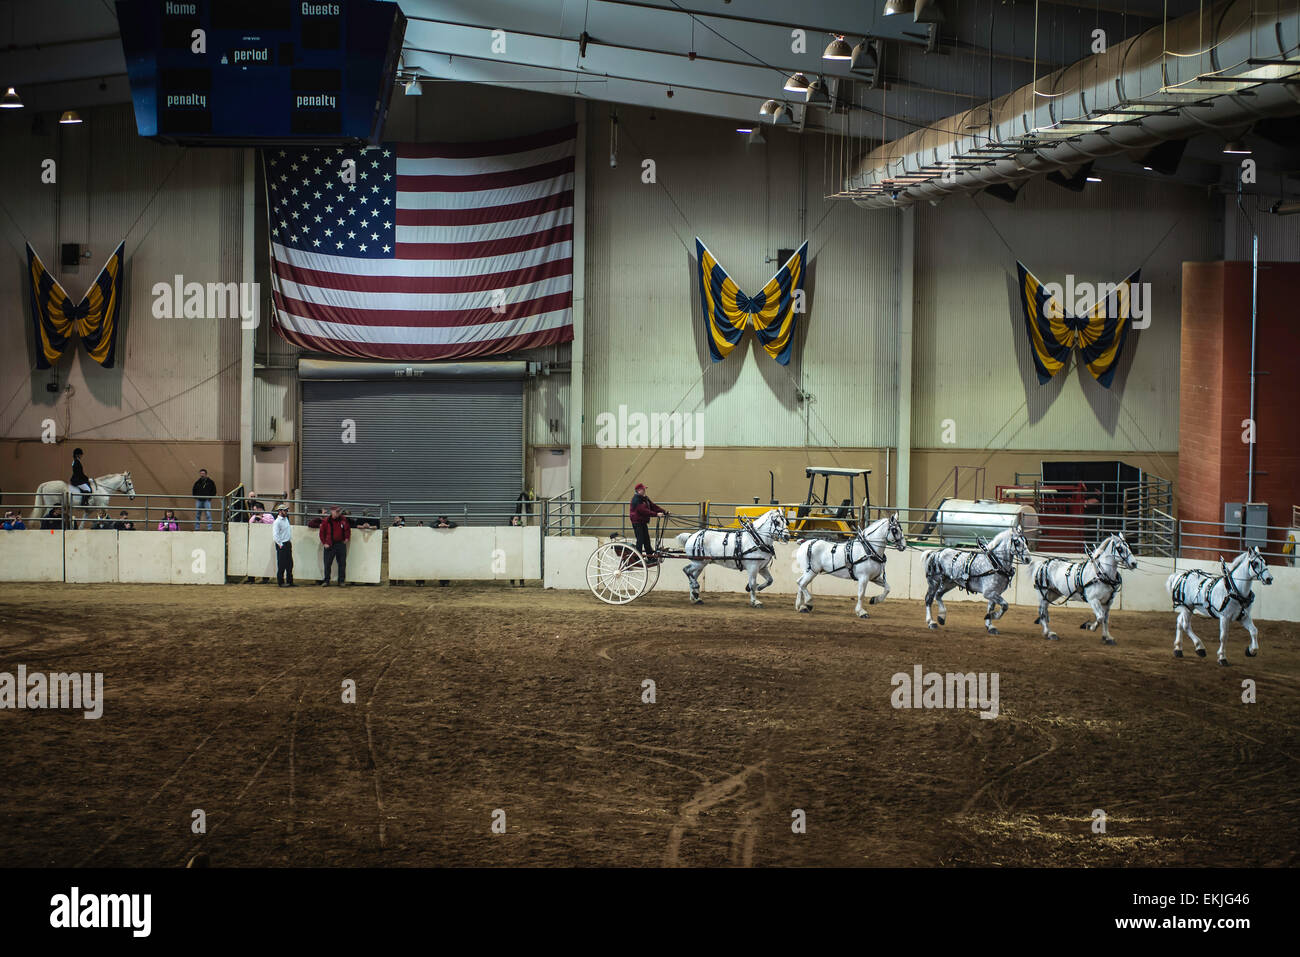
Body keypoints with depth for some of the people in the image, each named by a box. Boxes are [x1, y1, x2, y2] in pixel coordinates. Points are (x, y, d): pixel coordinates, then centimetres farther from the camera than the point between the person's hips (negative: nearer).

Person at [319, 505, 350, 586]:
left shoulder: (343, 520, 3)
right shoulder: (326, 521, -4)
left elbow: (347, 529, 18)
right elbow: (322, 532, 3)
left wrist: (347, 538, 6)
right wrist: (324, 543, -4)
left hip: (341, 544, 2)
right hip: (329, 545, -2)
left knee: (342, 564, 4)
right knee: (327, 564, 1)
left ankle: (341, 581, 11)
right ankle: (326, 580, 11)